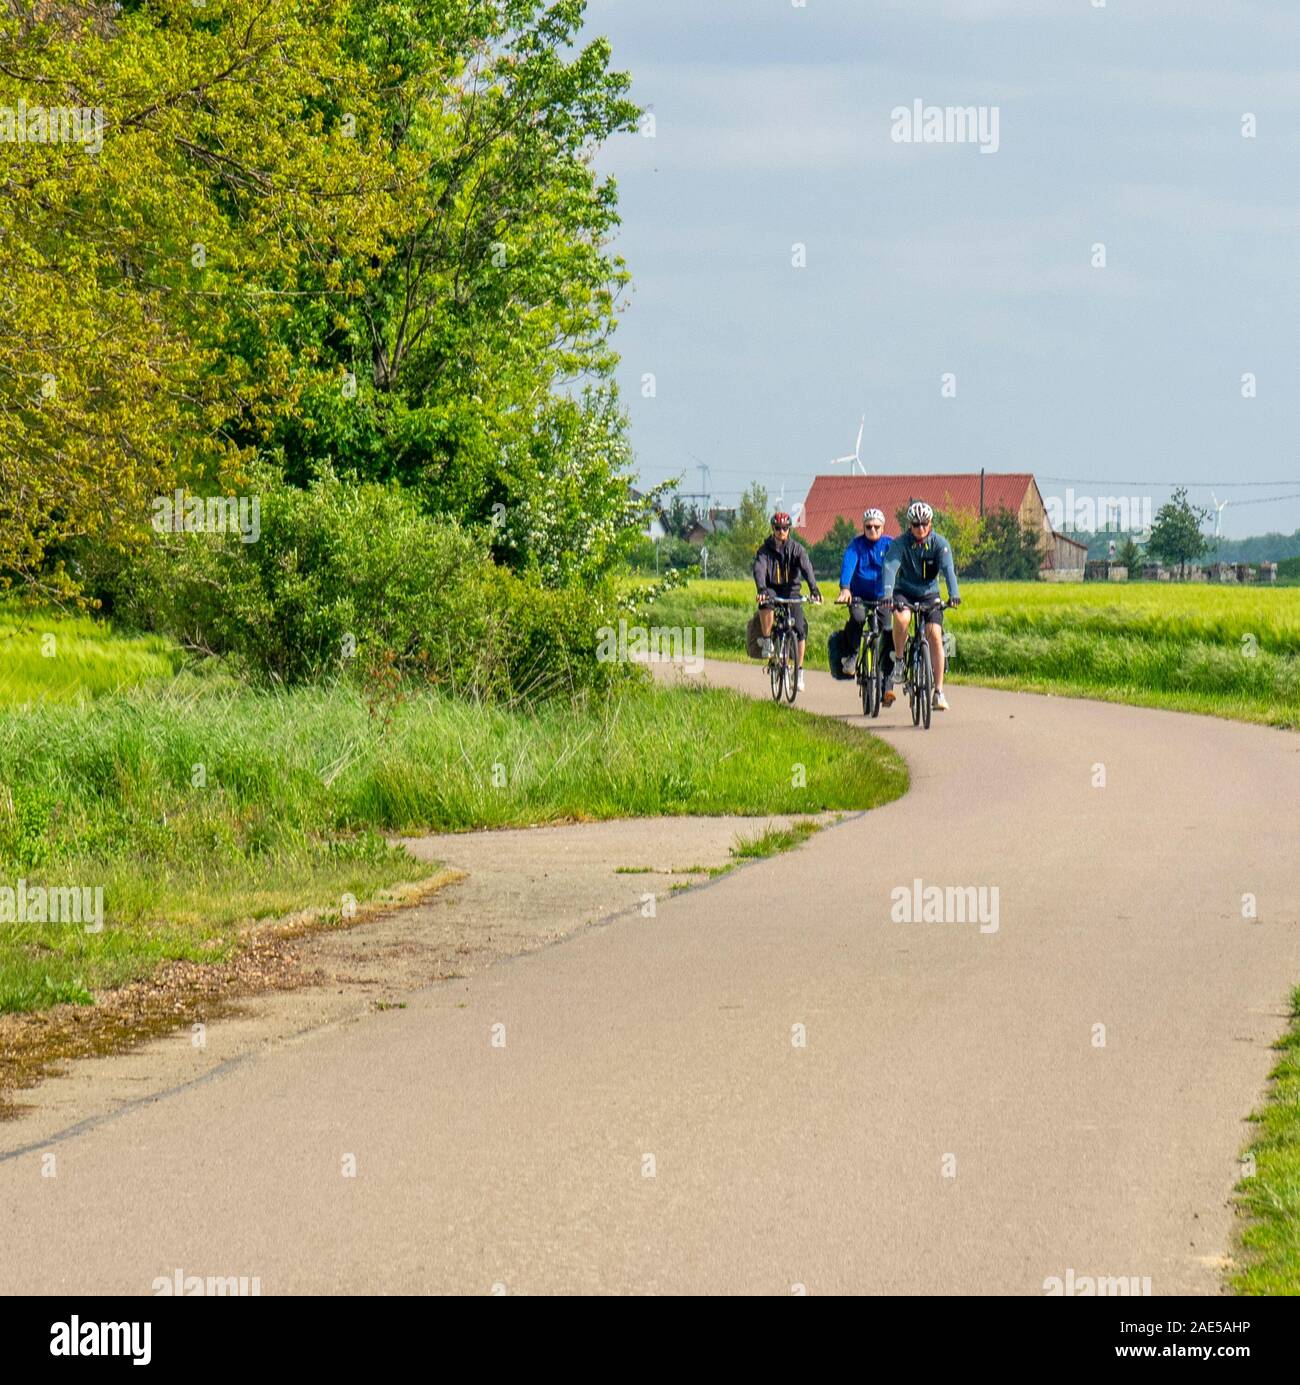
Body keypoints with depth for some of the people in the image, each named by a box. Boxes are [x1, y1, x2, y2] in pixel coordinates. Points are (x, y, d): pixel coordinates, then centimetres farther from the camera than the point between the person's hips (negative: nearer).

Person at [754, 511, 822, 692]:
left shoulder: (796, 548, -3)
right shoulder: (765, 550, -5)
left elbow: (806, 567, -17)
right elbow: (759, 569, -21)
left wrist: (813, 588, -35)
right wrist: (762, 589, -41)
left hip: (791, 590, 1)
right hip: (772, 589, -1)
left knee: (800, 628, -14)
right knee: (766, 605, -38)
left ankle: (799, 670, -4)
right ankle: (767, 642, -17)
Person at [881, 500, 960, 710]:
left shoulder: (940, 543, -13)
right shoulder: (901, 543, -16)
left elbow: (948, 569, -25)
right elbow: (890, 567, -29)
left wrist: (954, 594, -43)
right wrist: (887, 594, -46)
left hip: (929, 594, 1)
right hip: (904, 592, -1)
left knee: (935, 635, -16)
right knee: (902, 618, -34)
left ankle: (939, 692, -12)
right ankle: (898, 660, -8)